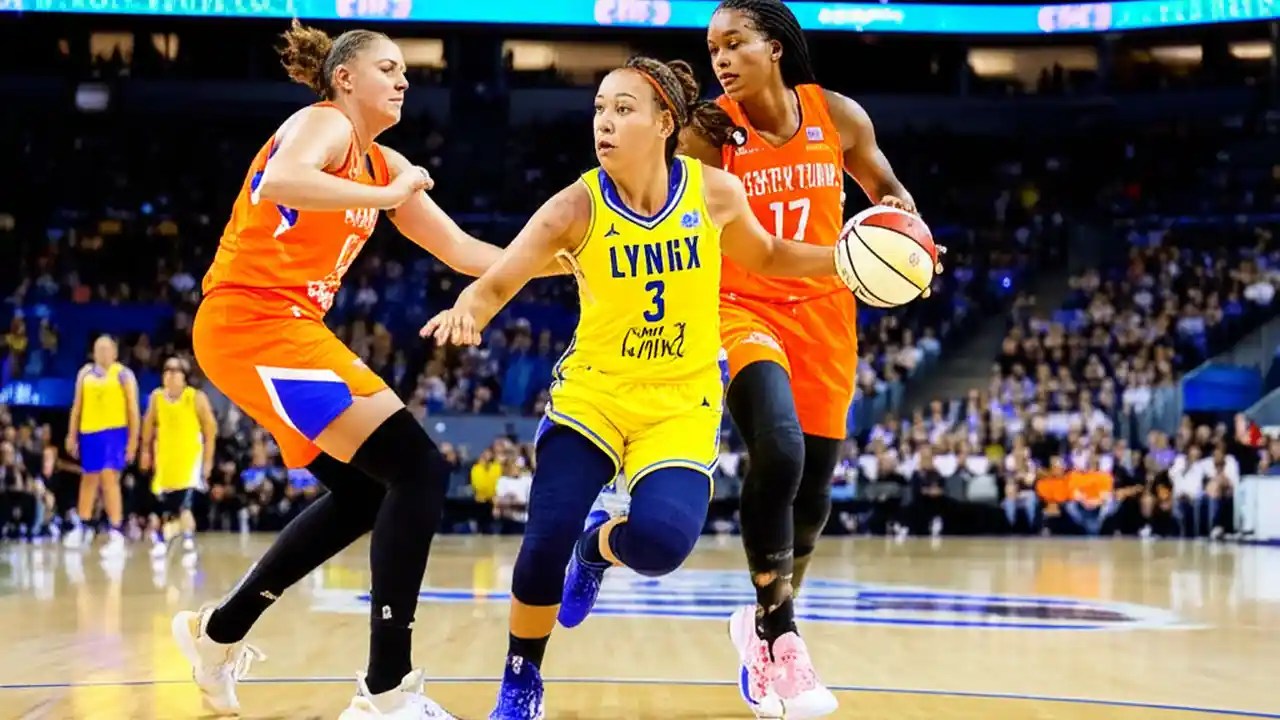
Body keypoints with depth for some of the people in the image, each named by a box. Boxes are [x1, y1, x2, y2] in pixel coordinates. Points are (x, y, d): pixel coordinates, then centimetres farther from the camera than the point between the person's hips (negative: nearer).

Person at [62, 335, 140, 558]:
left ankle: (117, 535, -18)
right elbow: (77, 406, 14)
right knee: (89, 479, 17)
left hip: (114, 432, -5)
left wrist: (133, 440, -8)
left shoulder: (124, 375, -2)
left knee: (109, 479, -16)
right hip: (89, 432, 5)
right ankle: (83, 527, 32)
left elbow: (133, 409, -3)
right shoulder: (85, 373, 11)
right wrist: (72, 435, 10)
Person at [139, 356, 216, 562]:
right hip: (165, 458, 4)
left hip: (190, 458, -4)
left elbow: (210, 429, -6)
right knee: (161, 504, 10)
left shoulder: (197, 397, -11)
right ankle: (158, 540, 31)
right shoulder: (156, 397, 0)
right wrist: (146, 451, 14)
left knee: (184, 504, -19)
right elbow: (149, 424, 14)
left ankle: (188, 545, -14)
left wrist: (208, 460, -8)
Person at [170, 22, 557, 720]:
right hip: (253, 323, -10)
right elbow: (278, 182, -32)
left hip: (285, 329, 10)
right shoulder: (324, 123, -8)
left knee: (363, 491, 20)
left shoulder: (384, 164, 18)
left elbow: (462, 251, 18)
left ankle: (219, 631, 28)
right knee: (418, 470, -15)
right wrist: (387, 197, -25)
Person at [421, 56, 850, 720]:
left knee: (662, 540, -23)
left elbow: (766, 257, 11)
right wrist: (467, 310, -38)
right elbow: (498, 282, -16)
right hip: (593, 390, 0)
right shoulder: (577, 207, -13)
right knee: (547, 536, -17)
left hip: (681, 403, 0)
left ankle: (599, 549, 17)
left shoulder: (715, 192, -8)